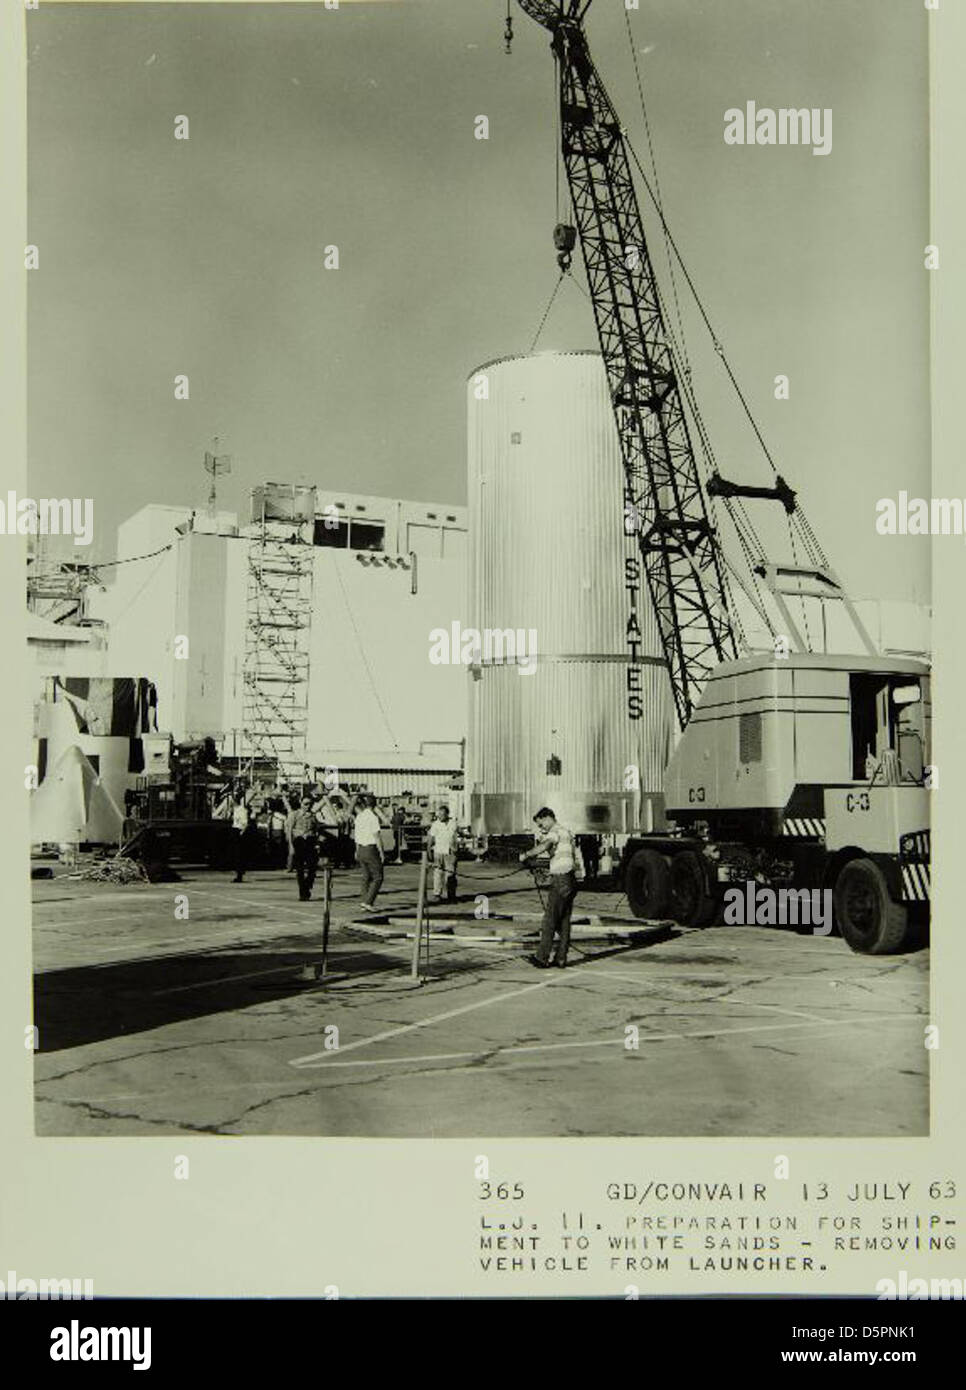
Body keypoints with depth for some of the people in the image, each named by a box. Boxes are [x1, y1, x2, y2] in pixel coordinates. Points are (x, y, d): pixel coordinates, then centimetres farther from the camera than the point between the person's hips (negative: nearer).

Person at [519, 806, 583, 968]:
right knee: (564, 922, 10)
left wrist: (526, 854, -23)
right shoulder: (568, 832, 20)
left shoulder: (556, 832, -10)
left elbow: (544, 846, -29)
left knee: (550, 920, -6)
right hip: (571, 881, 9)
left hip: (561, 880, -9)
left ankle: (542, 958, -4)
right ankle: (560, 959, 11)